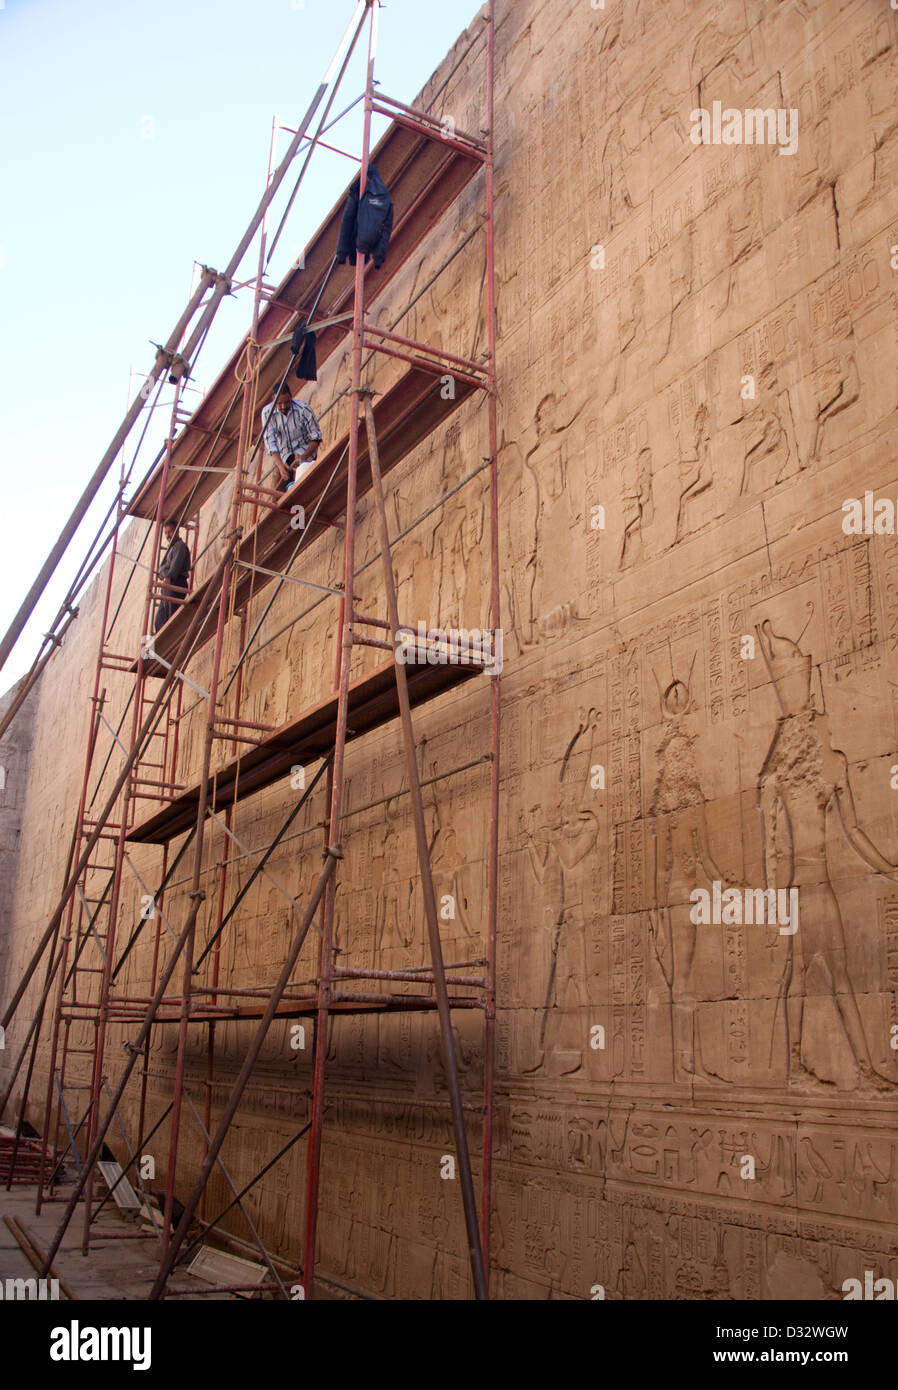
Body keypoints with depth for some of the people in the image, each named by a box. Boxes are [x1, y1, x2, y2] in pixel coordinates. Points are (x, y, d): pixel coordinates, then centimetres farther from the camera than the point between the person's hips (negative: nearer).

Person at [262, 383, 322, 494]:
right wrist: (280, 464, -31)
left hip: (304, 451, -3)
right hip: (283, 455, 3)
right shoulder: (268, 413, -13)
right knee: (278, 492, -5)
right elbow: (270, 441, -16)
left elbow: (315, 437, -14)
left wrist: (303, 457, -28)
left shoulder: (303, 409, -20)